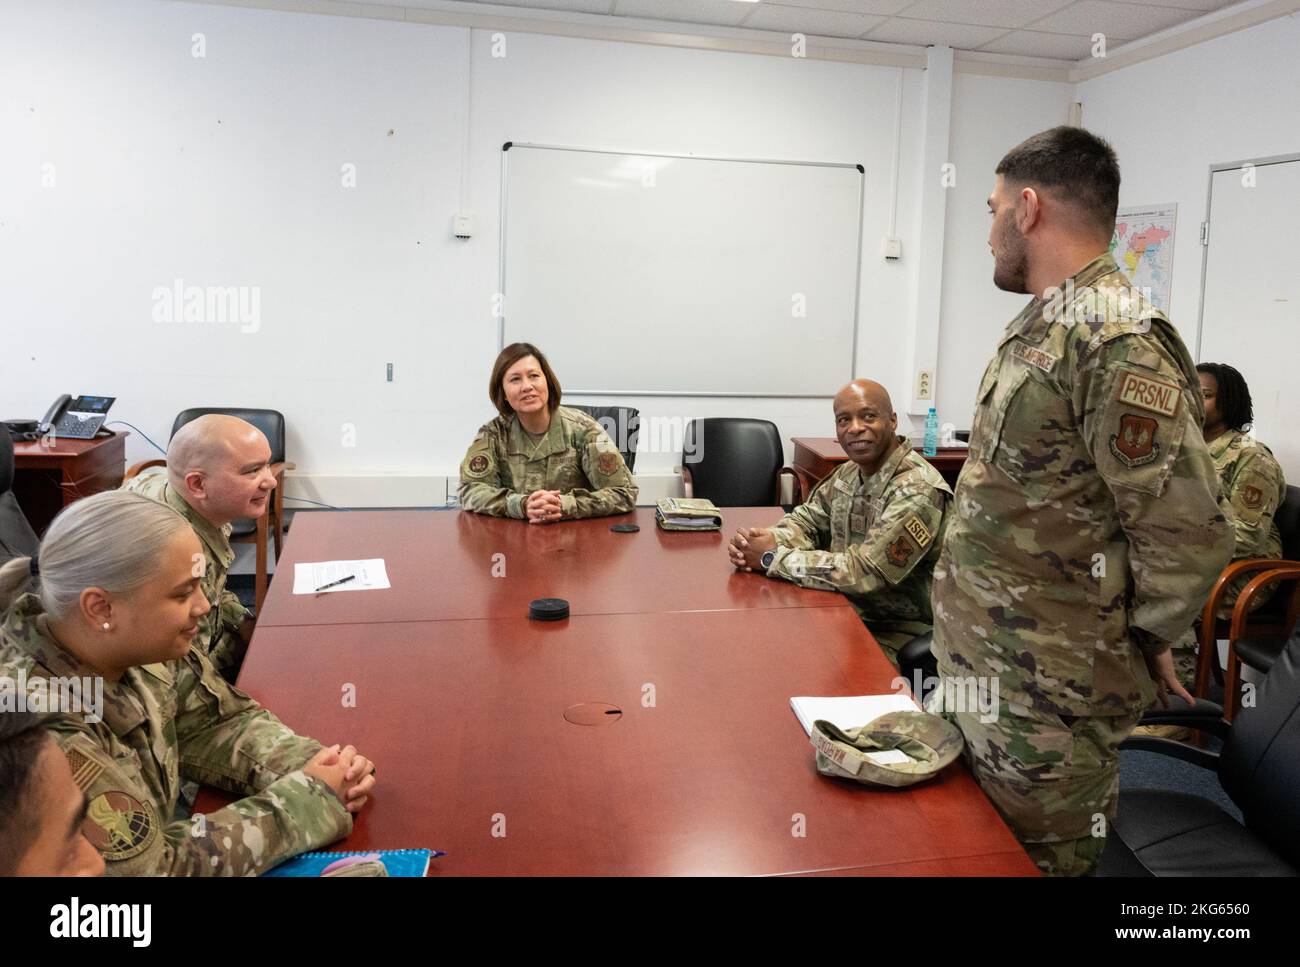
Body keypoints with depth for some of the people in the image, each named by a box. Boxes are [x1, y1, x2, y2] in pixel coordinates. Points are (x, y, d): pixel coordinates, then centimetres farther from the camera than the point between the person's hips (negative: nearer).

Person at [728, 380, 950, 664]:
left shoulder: (918, 490, -23)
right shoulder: (850, 472, 4)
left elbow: (862, 572, -28)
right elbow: (806, 519, 13)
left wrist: (773, 557, -20)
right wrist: (768, 539, -11)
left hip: (896, 636, -7)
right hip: (850, 614, 7)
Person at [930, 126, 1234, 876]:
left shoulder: (1119, 344, -22)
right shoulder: (1043, 326, 10)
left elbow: (1191, 539, -23)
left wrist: (1133, 644, -7)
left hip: (1047, 701, -9)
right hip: (988, 674, 9)